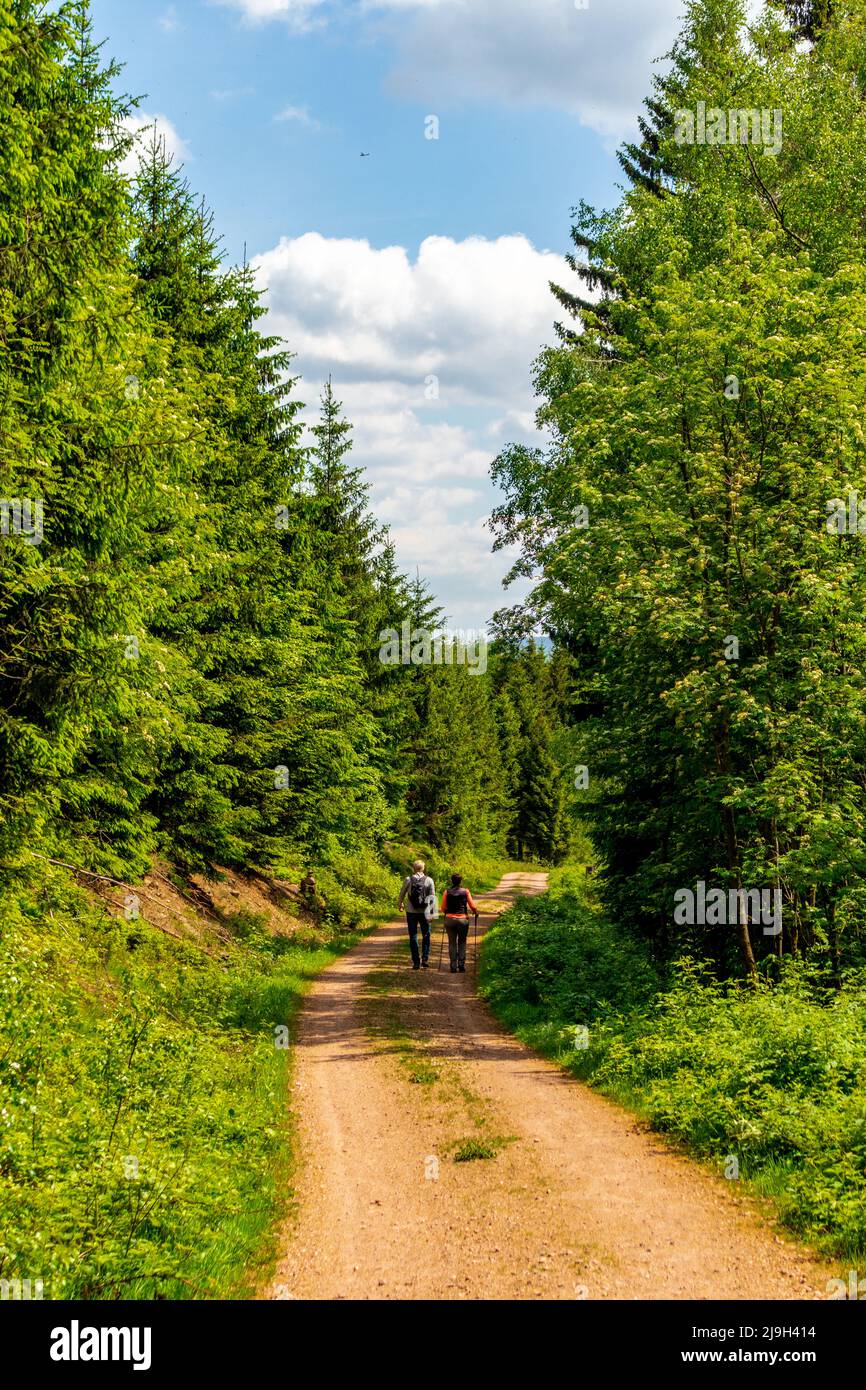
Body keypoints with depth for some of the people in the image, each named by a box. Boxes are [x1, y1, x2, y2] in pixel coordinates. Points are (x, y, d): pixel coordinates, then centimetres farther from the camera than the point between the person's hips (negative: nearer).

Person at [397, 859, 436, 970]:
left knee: (413, 937, 7)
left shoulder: (408, 880, -4)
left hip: (411, 912, 0)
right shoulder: (429, 880, -3)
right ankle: (425, 959, 2)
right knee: (426, 936, 12)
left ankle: (416, 962, 7)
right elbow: (432, 897, -4)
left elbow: (402, 893, 7)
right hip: (425, 912, 0)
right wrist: (433, 912, 0)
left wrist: (400, 905, 26)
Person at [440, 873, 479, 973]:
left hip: (450, 919, 0)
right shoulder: (465, 891, -2)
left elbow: (443, 908, 2)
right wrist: (475, 912, 21)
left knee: (452, 943, 8)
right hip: (463, 919, 0)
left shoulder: (447, 892, 0)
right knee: (462, 942, 14)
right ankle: (461, 964, 7)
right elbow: (472, 906, 0)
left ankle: (453, 966, 4)